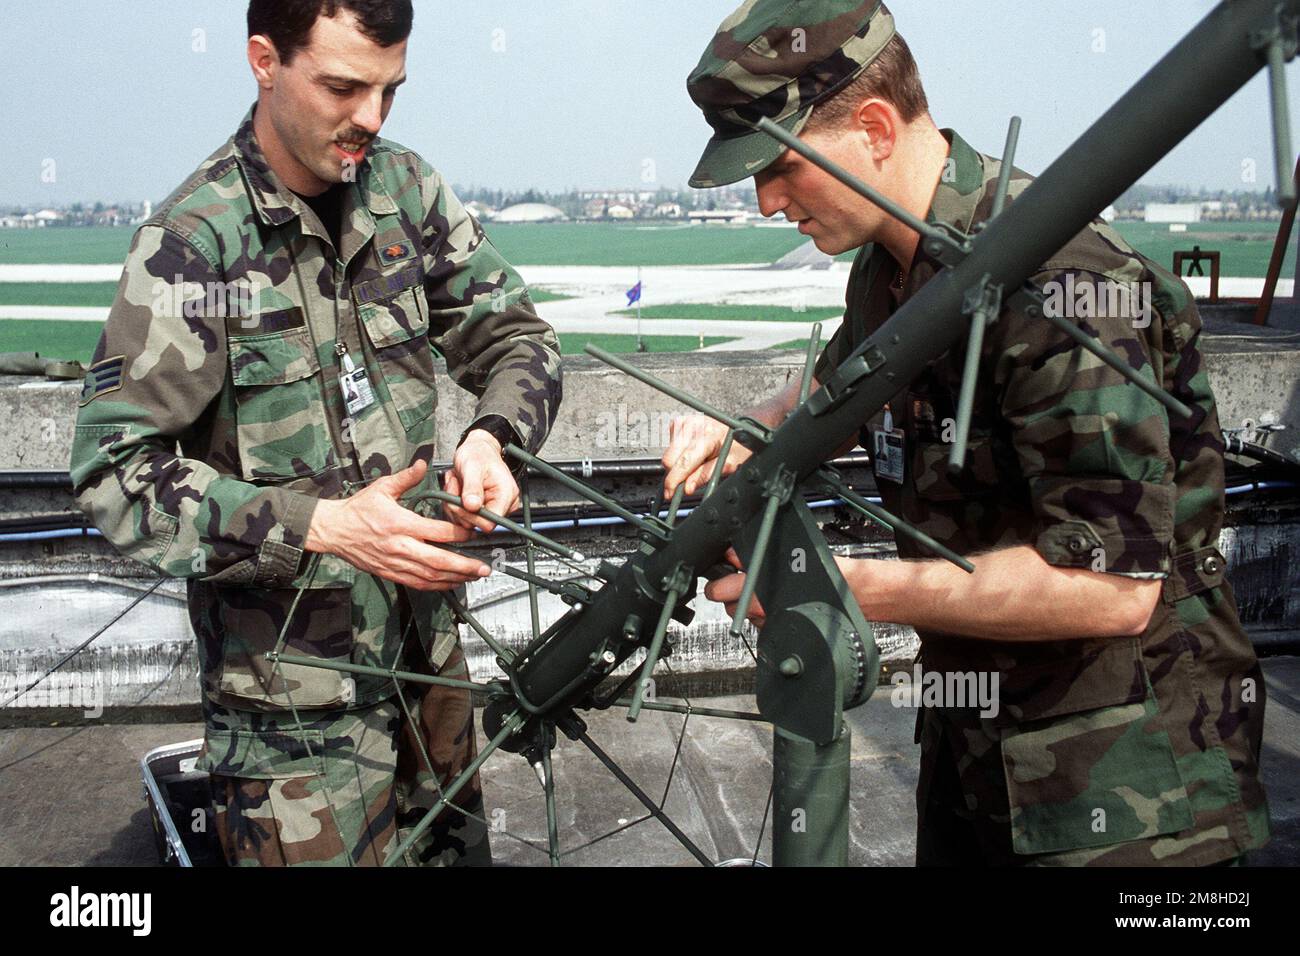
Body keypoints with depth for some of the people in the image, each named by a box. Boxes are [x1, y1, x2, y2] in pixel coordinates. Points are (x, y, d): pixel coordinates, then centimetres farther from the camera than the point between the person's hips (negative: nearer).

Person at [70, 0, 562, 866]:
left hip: (425, 638, 6)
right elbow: (115, 474, -16)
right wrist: (322, 525, -26)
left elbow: (515, 336, 6)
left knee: (455, 847, 19)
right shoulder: (192, 243, -14)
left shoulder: (404, 187, 2)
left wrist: (492, 436, -15)